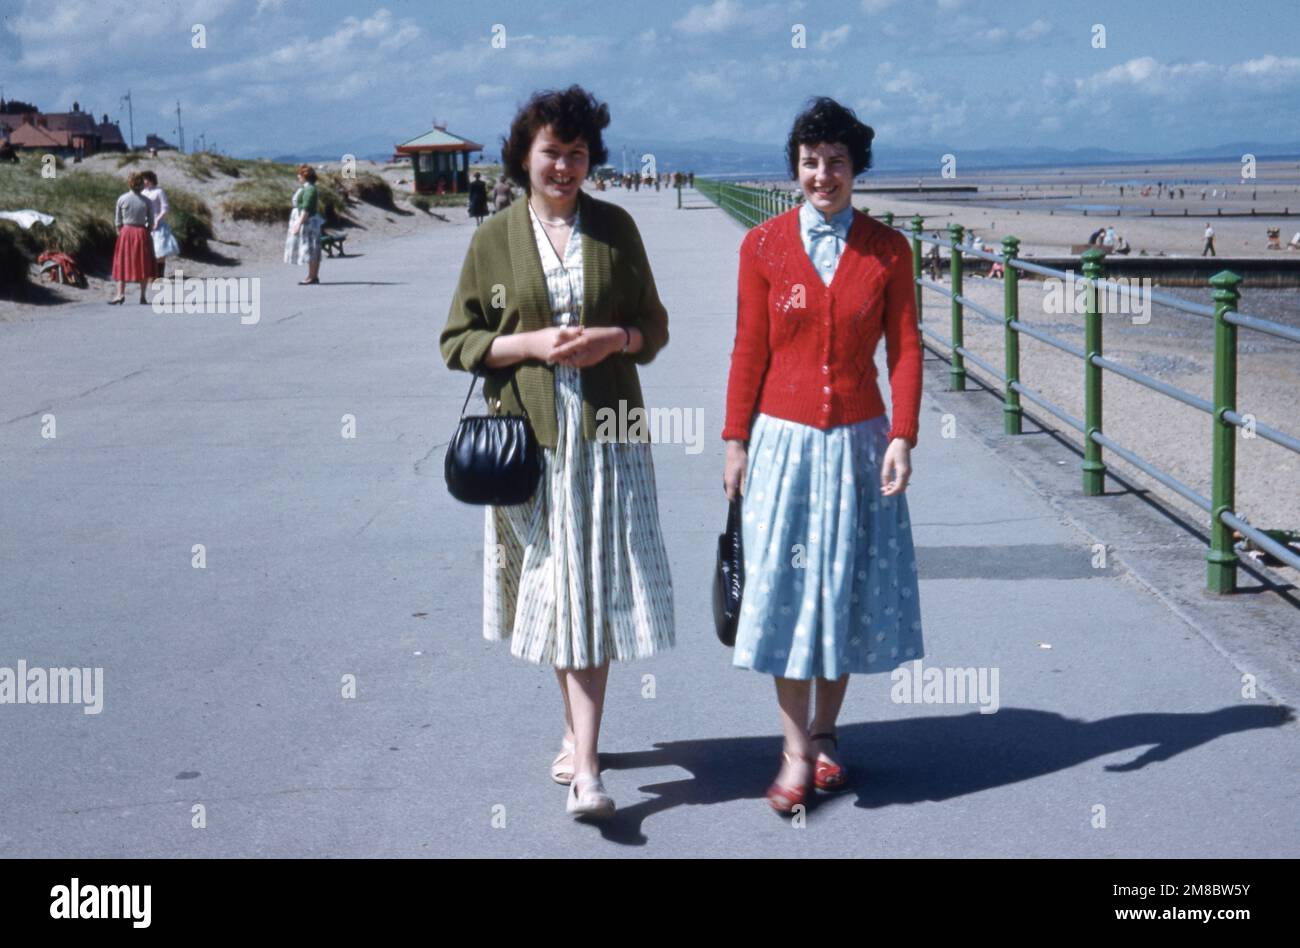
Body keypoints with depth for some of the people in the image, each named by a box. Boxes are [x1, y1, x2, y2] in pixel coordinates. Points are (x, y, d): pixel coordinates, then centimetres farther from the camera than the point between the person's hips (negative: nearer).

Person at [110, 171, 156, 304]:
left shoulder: (122, 199, -3)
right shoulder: (146, 201, -3)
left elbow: (117, 221, 0)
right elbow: (151, 222, -1)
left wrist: (120, 233, 11)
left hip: (126, 232, 0)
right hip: (142, 233, 0)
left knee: (122, 263, 8)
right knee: (143, 264, 7)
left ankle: (120, 294, 0)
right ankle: (143, 296, 4)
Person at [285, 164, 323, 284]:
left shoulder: (309, 189, -16)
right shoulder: (305, 188, 16)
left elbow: (306, 209, -22)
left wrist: (299, 224, -25)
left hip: (307, 222, -11)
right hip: (305, 222, 11)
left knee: (309, 250, -9)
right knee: (313, 251, 9)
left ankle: (312, 277, -10)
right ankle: (314, 276, 10)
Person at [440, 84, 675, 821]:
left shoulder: (616, 227, 6)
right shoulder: (494, 239, 4)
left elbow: (655, 325, 11)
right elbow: (458, 341, 5)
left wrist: (615, 338, -10)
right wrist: (533, 344, -11)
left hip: (606, 431, 0)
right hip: (530, 435, 0)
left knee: (596, 592, -5)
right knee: (554, 589, 7)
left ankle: (585, 765, -4)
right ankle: (581, 733, 26)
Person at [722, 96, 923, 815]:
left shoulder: (887, 250, 0)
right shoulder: (764, 247, -1)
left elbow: (905, 348, -1)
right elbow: (749, 350, 1)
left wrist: (901, 437, -9)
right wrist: (736, 442, 0)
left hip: (858, 439, 1)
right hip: (784, 438, -1)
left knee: (849, 587, 7)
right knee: (786, 588, 0)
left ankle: (825, 731, 23)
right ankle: (796, 751, 8)